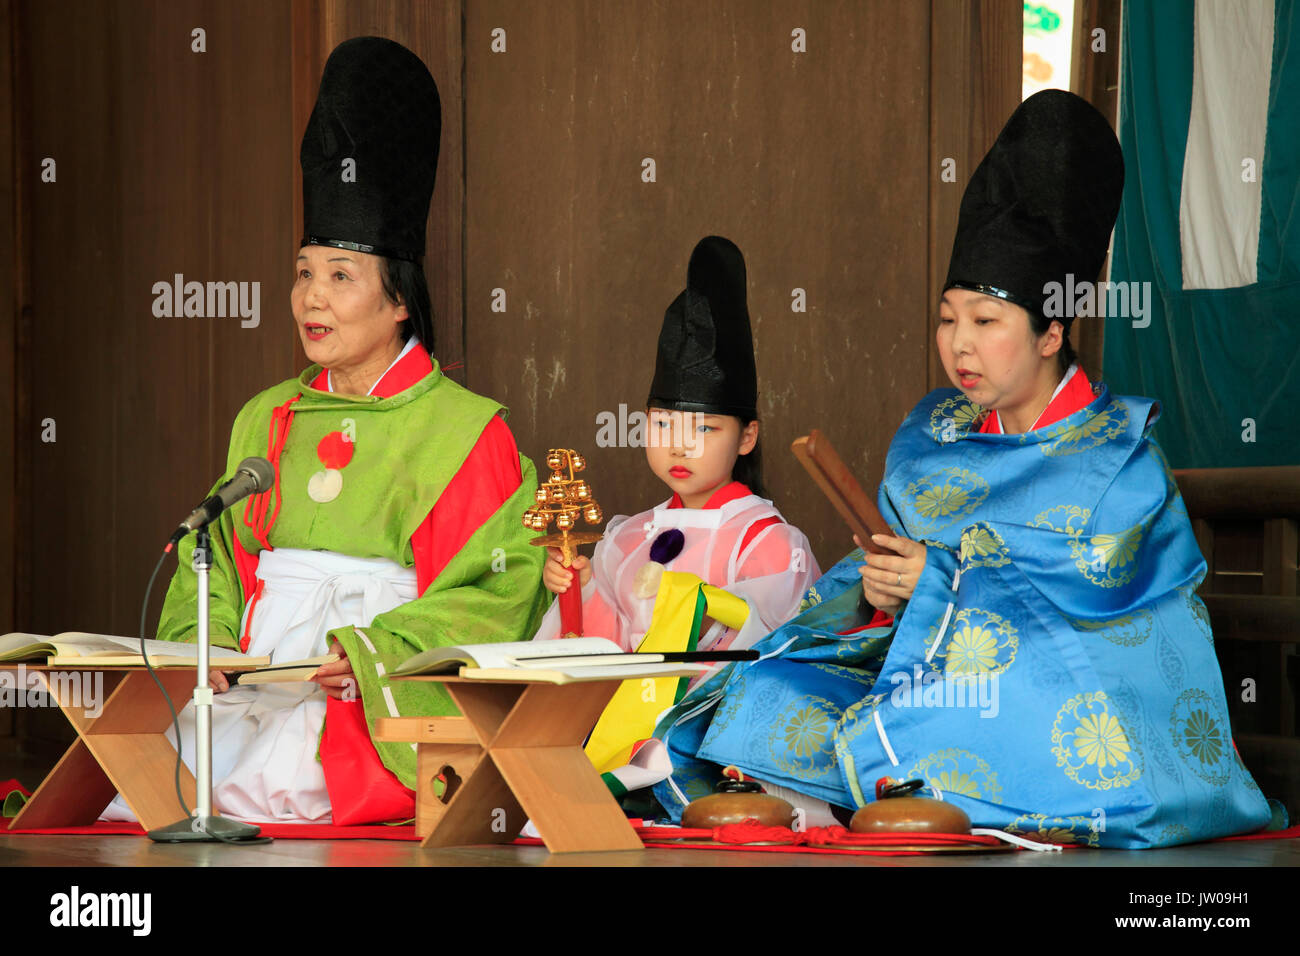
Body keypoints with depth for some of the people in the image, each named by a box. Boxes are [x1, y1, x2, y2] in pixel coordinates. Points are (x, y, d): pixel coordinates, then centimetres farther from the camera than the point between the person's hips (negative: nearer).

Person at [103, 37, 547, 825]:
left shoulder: (463, 429, 3)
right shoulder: (265, 421, 22)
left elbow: (491, 590, -4)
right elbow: (217, 562, 22)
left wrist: (370, 650, -17)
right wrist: (205, 644, 0)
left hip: (383, 703, -5)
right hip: (256, 690, 5)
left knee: (254, 785, -32)